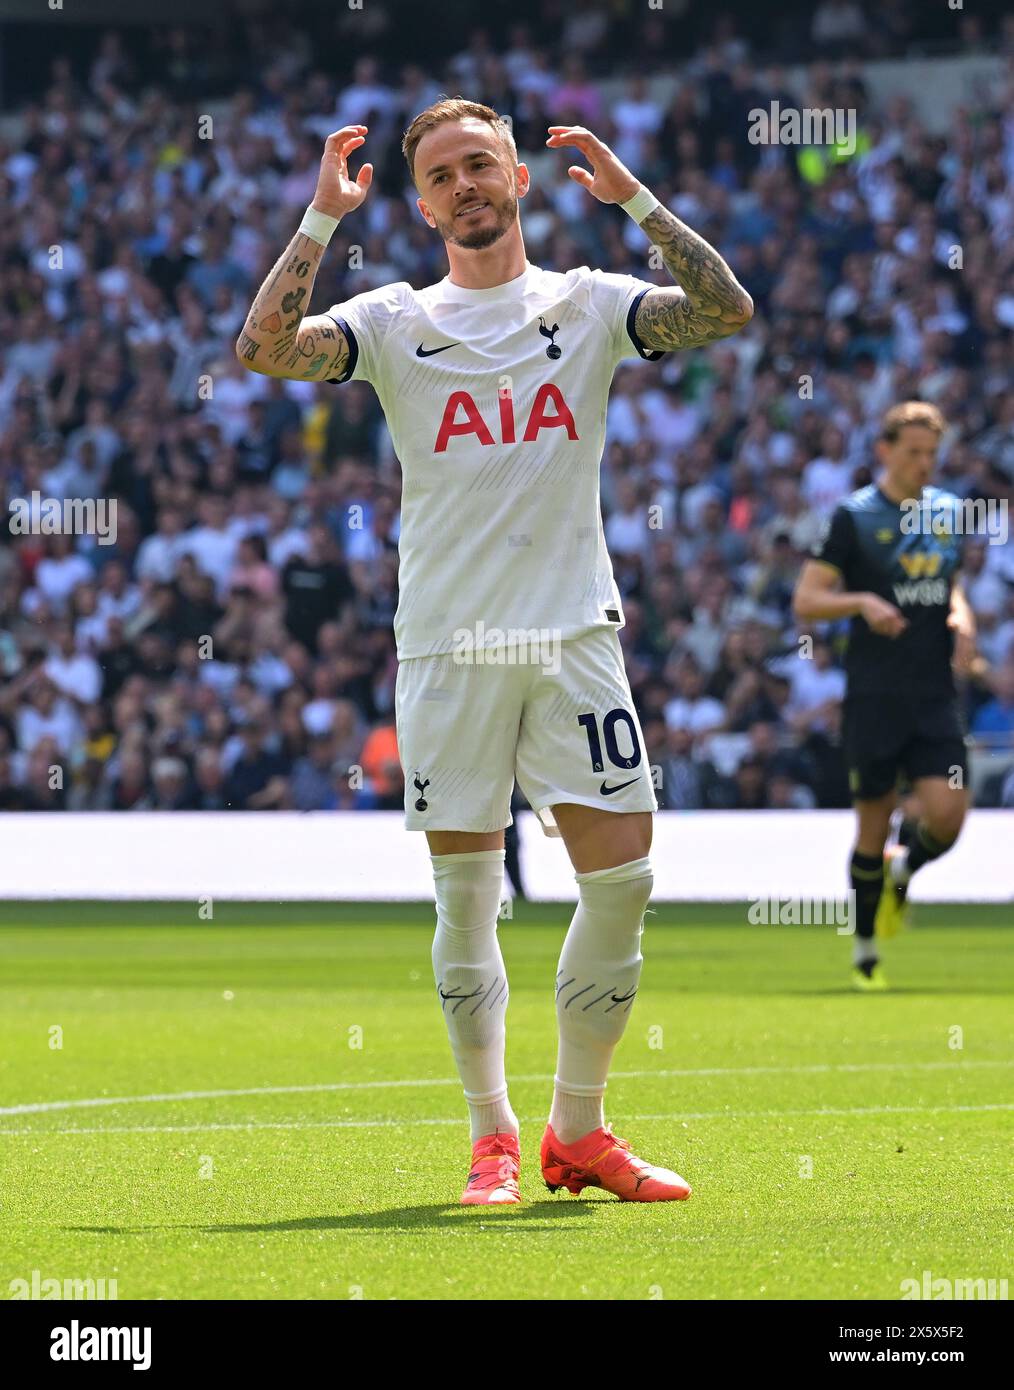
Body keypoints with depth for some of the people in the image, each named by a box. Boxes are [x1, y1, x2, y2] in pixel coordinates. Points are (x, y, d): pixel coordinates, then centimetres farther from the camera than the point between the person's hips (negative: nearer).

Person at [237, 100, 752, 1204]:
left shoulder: (588, 305, 7)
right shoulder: (396, 322, 5)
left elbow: (726, 309, -7)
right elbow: (263, 349, -10)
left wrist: (632, 199, -9)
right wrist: (323, 219, -11)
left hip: (575, 636, 1)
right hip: (447, 648, -1)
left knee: (622, 877, -3)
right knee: (466, 894, 1)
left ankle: (578, 1130, 11)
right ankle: (491, 1138, 12)